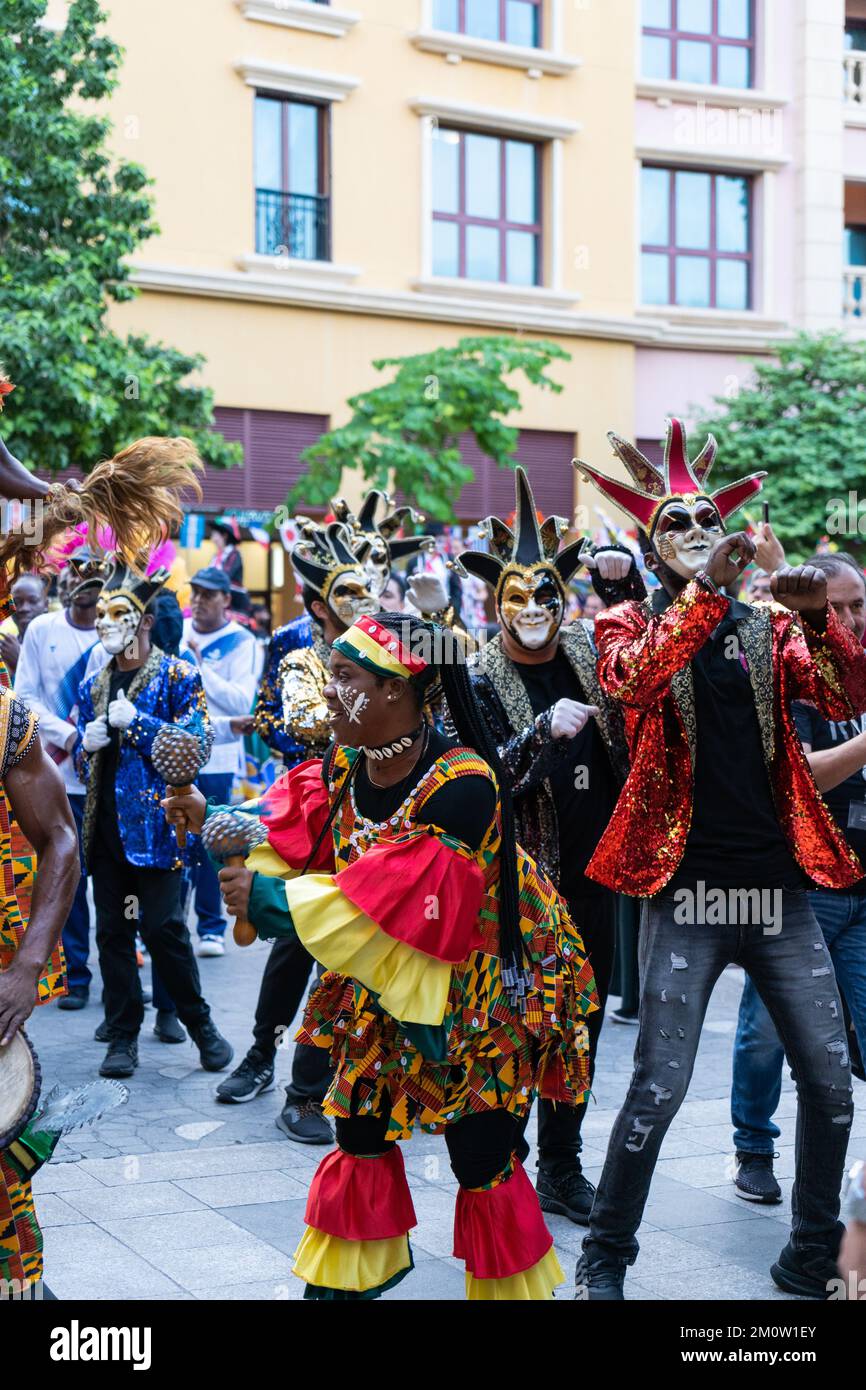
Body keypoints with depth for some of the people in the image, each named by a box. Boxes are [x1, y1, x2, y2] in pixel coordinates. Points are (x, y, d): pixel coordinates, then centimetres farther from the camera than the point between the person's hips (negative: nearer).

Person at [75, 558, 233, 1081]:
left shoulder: (177, 677, -3)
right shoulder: (93, 686, 14)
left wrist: (136, 723, -17)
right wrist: (89, 744, -2)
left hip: (154, 822, -5)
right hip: (105, 822, 6)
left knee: (163, 928, -6)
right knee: (112, 930, 7)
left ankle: (201, 1024, 11)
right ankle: (123, 1035, 15)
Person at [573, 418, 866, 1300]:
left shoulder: (769, 626, 12)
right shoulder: (632, 625, 4)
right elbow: (637, 680, -19)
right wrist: (706, 589, -29)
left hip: (779, 883, 4)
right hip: (687, 887, -3)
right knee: (658, 1088, -6)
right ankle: (602, 1260, 13)